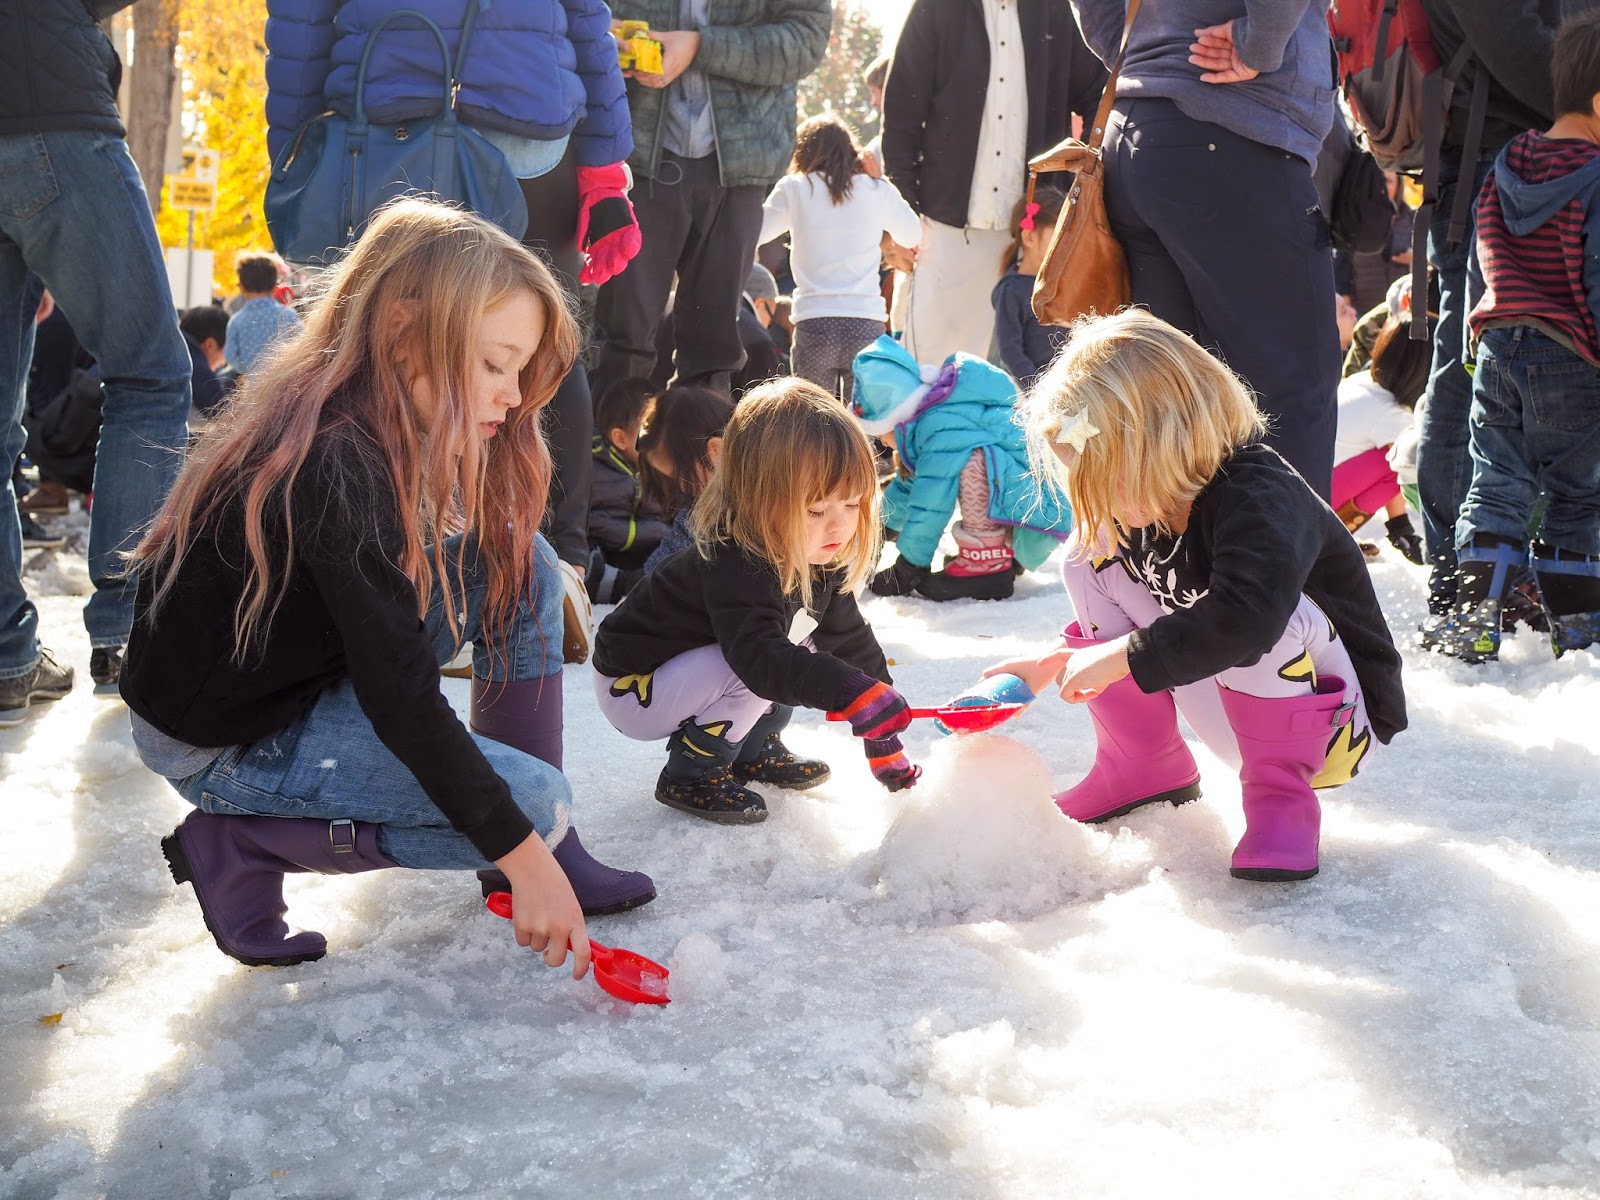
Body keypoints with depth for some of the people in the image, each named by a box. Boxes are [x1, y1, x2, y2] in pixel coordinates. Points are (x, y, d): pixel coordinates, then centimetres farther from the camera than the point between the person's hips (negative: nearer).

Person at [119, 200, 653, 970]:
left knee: (519, 561, 0)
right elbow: (404, 703, -28)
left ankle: (544, 848, 5)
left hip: (309, 672, 9)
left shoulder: (366, 431, -3)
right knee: (538, 804, -13)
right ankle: (240, 843, -4)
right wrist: (523, 852, -24)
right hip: (223, 741, -9)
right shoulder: (334, 472, -30)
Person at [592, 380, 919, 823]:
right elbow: (762, 658, -47)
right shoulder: (733, 567, -34)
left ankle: (753, 750, 12)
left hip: (687, 670, 8)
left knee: (809, 647, -1)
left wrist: (883, 742, 2)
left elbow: (852, 642, 2)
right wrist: (851, 690, -57)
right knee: (756, 672, -30)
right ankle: (690, 774, -11)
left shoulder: (821, 561, -7)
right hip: (632, 688, -8)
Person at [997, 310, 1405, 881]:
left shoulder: (1260, 498, -29)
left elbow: (1245, 615, -48)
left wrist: (1123, 658, -40)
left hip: (1337, 722, -7)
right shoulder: (1148, 510, -4)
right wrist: (1063, 659, -4)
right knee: (1095, 556, -4)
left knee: (1265, 614, -39)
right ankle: (1145, 766, 6)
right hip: (1238, 719, 7)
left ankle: (1281, 793, -16)